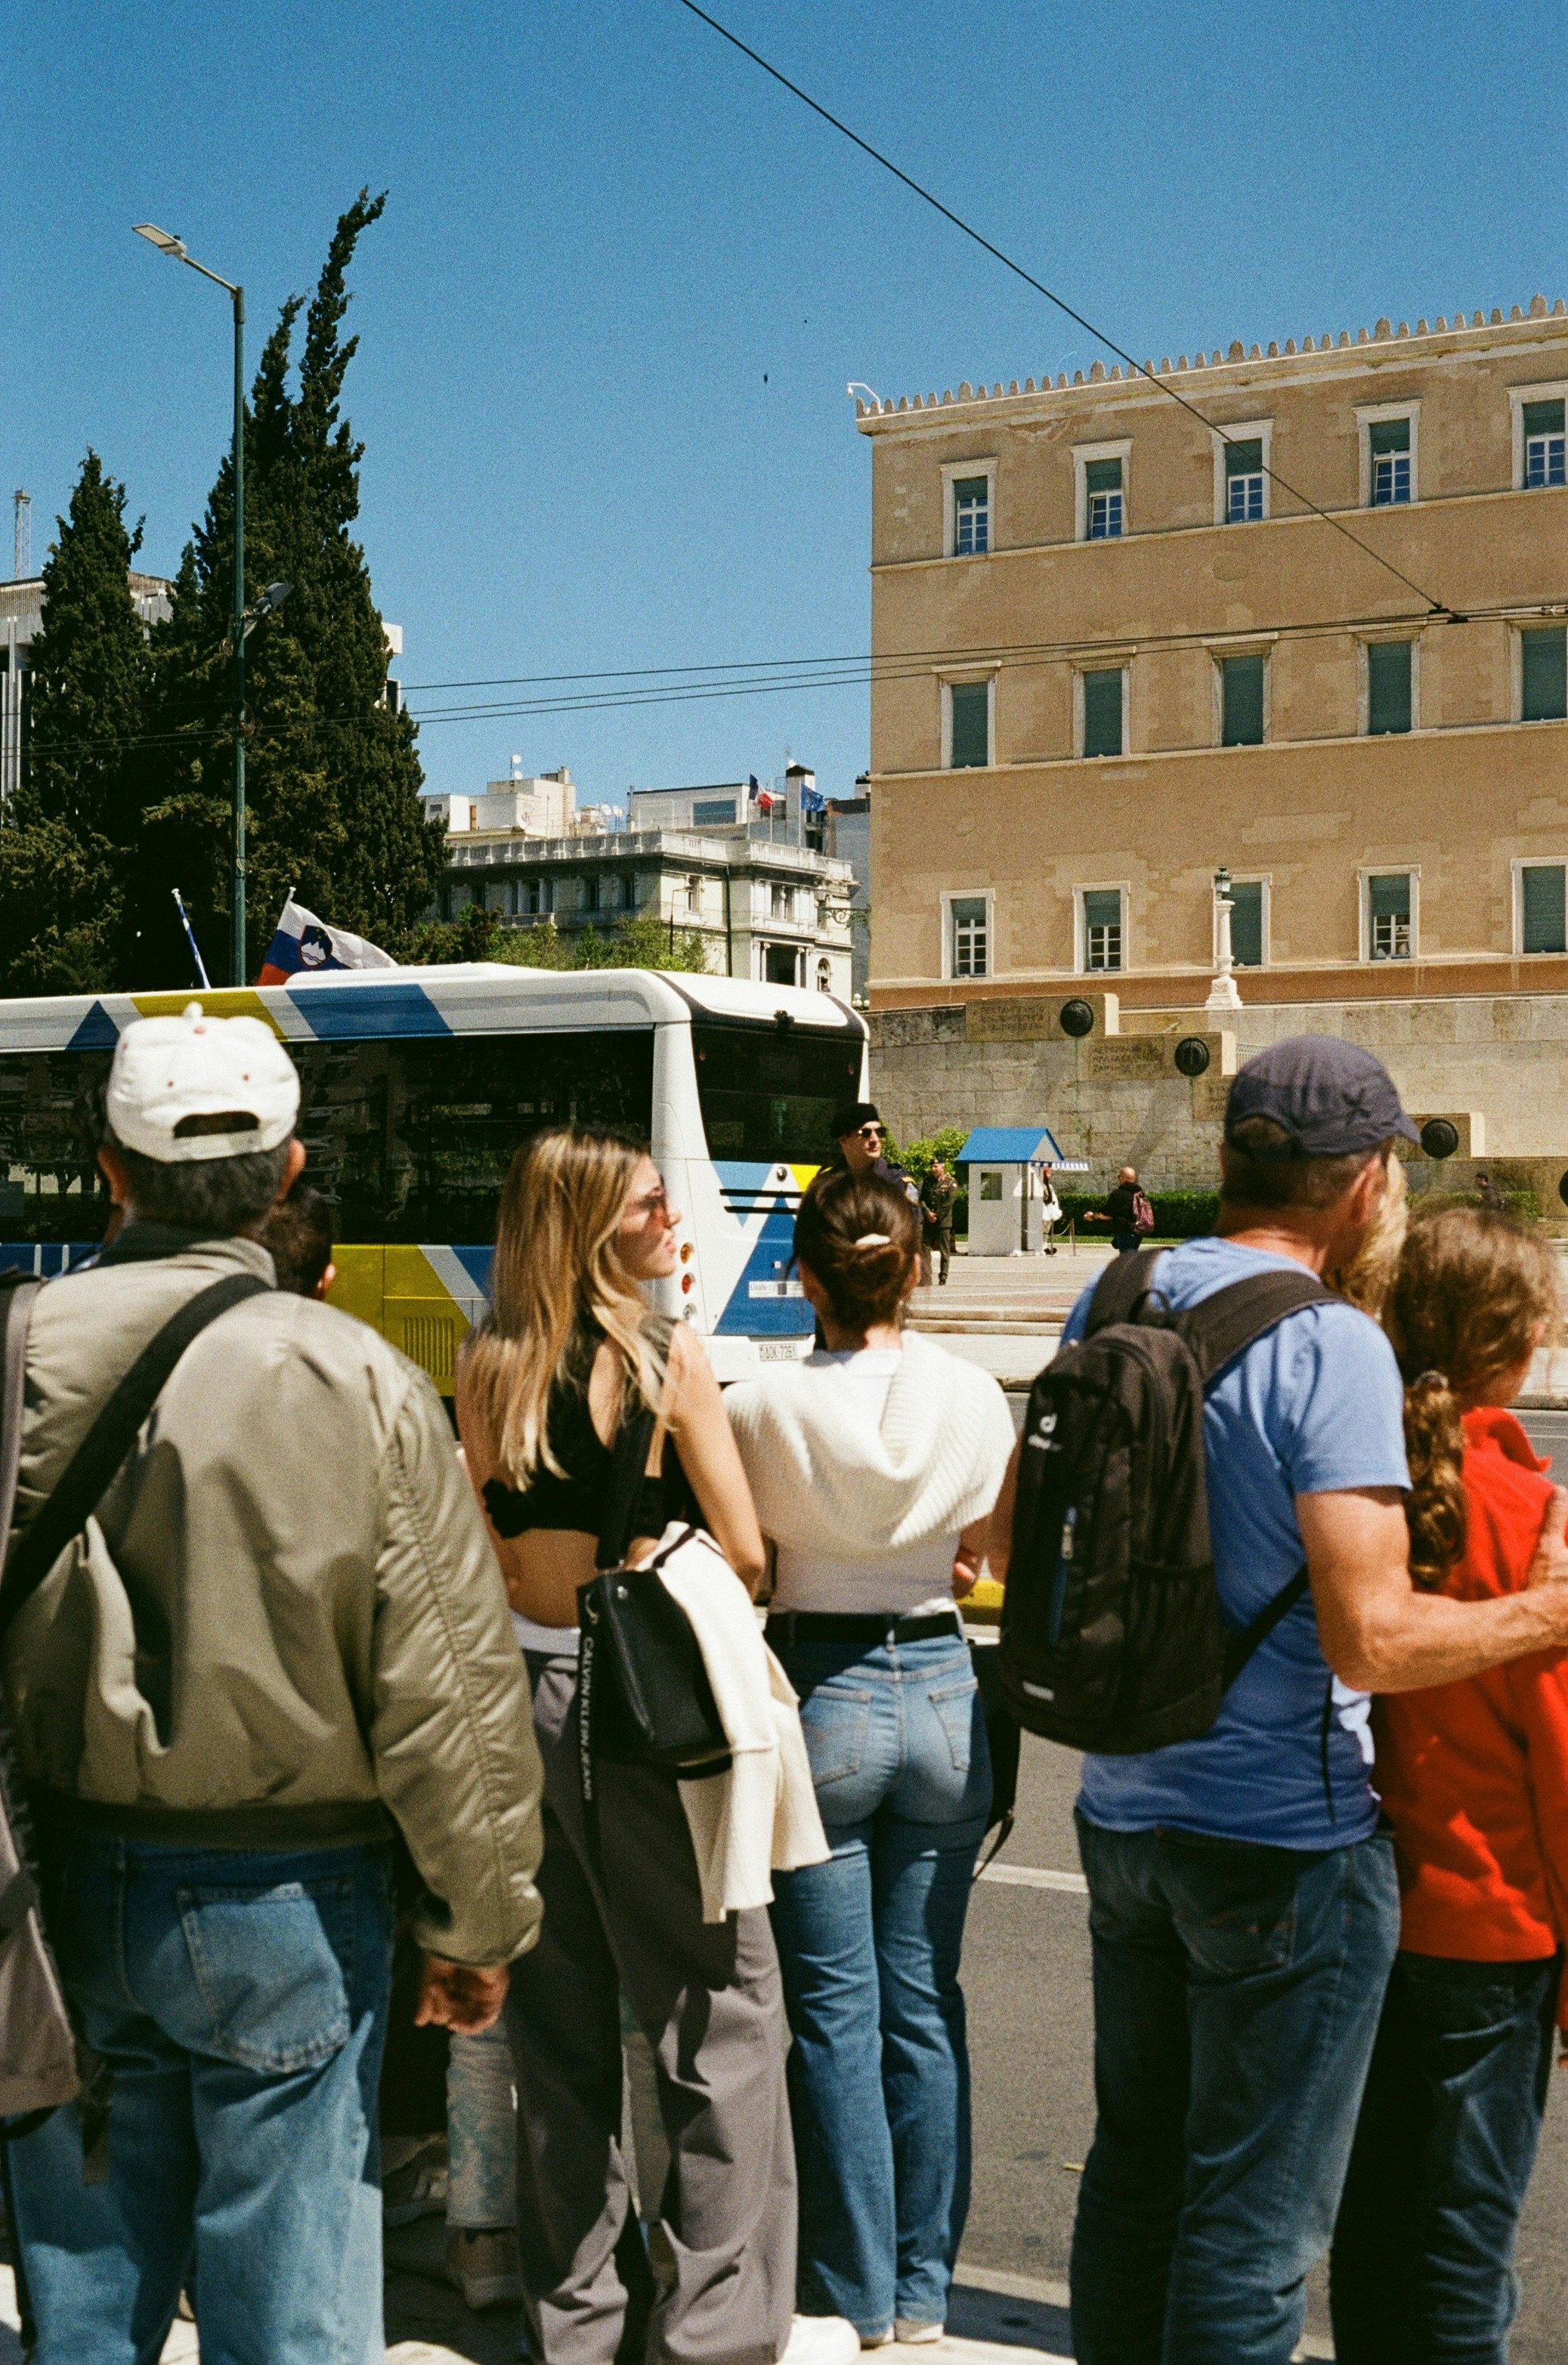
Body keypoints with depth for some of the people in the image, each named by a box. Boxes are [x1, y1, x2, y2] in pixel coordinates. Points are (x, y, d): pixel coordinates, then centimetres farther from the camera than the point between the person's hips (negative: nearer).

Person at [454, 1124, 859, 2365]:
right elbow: (744, 1551, -6)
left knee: (561, 2013, 15)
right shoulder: (668, 1355, -9)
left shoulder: (488, 1367, 5)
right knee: (722, 2006, 4)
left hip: (520, 1683, 6)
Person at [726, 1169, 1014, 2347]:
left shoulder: (765, 1408, -13)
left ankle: (858, 2294, 17)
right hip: (941, 1689, 3)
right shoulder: (976, 1398, -4)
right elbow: (982, 1553, 9)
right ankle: (924, 2288, 23)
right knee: (925, 2004, 13)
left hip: (820, 1692, -3)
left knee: (835, 2014, 8)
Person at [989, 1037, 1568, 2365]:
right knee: (1255, 2221, 7)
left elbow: (1010, 1537, 13)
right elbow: (1373, 1640, -24)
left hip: (1125, 1816, 7)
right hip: (1284, 1841, -7)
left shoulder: (1110, 1302, 3)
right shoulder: (1332, 1345, -19)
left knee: (1134, 2171, 21)